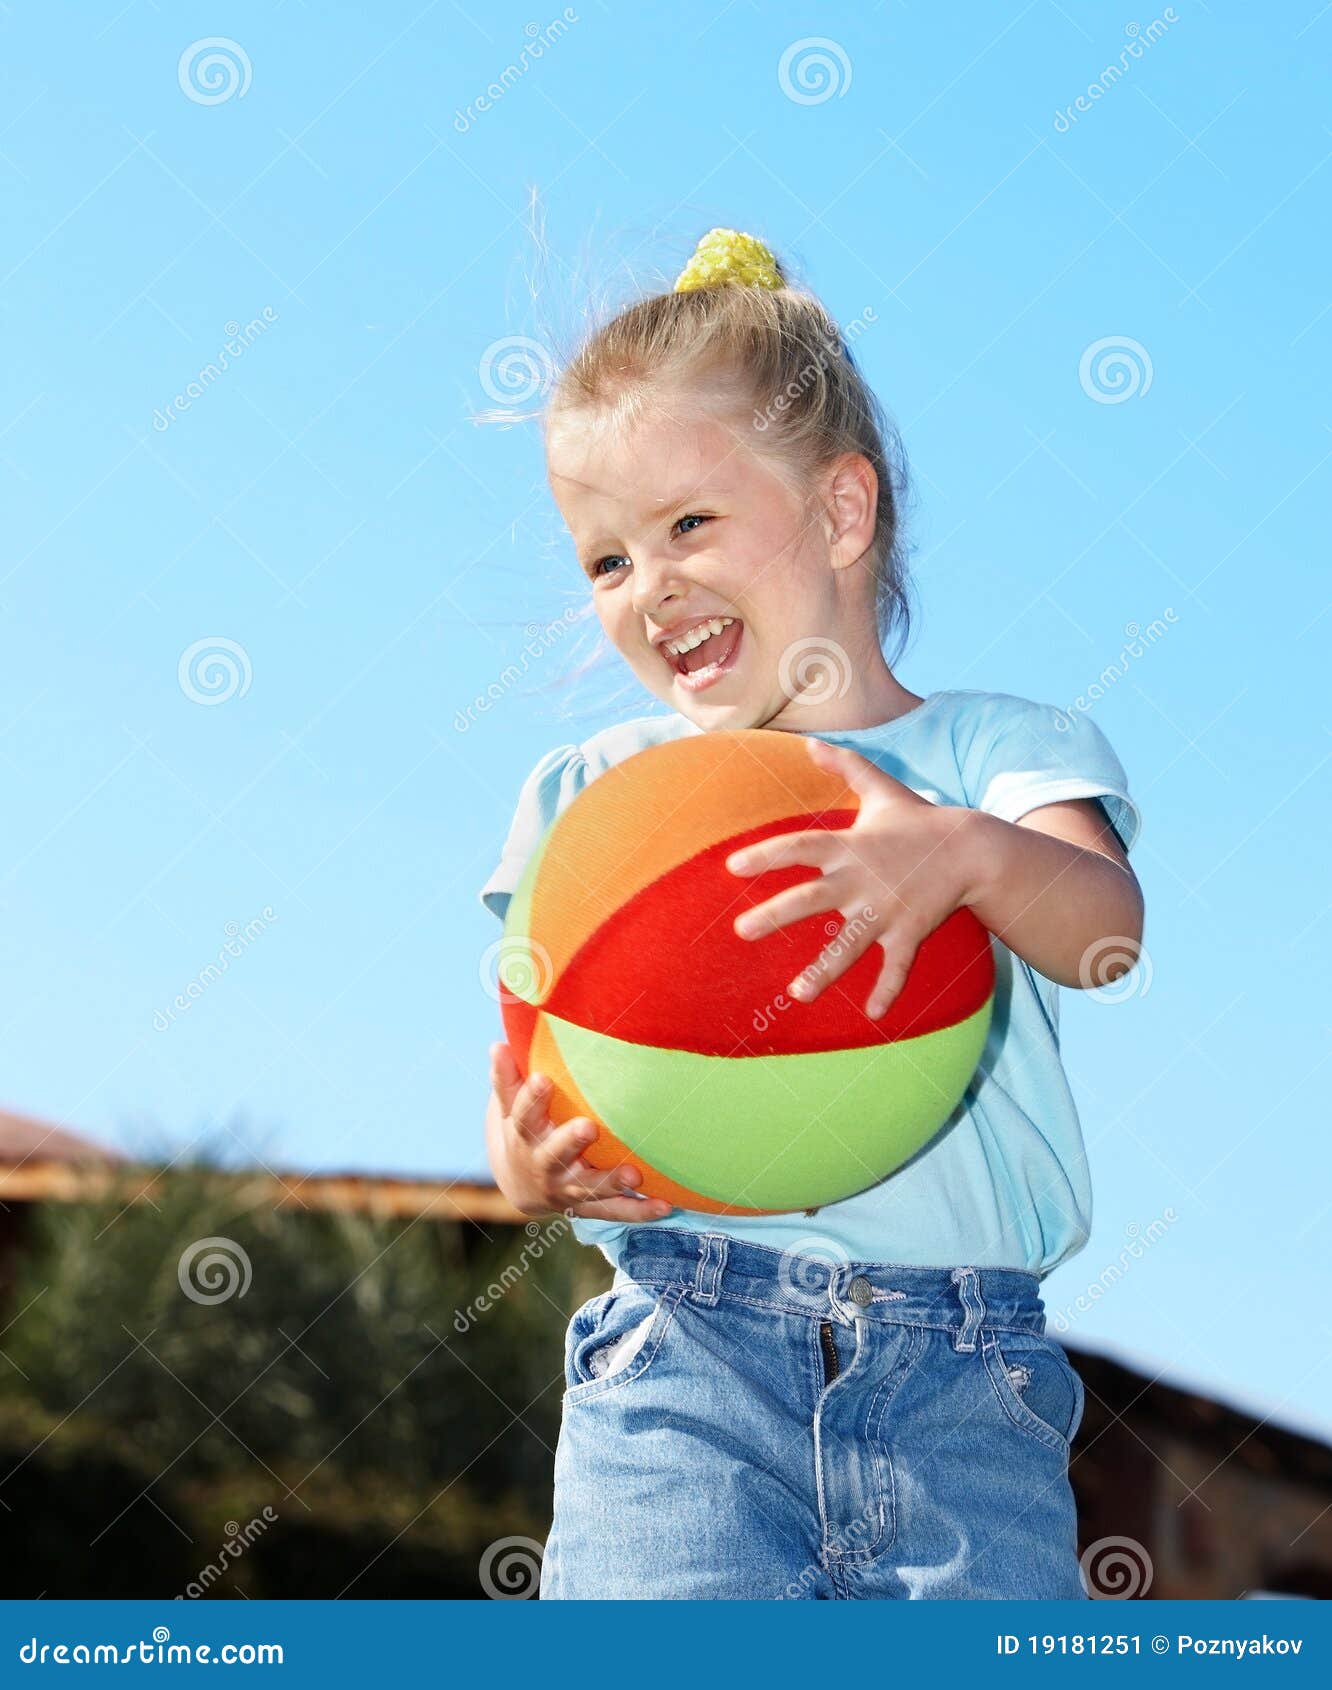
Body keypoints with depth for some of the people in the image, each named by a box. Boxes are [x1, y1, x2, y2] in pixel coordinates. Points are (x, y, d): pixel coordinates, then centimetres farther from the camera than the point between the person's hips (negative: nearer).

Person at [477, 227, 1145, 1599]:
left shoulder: (992, 749, 10)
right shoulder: (588, 794, 14)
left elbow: (1103, 928, -10)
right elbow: (537, 1072, 11)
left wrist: (967, 856, -33)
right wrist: (532, 1166, -13)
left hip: (960, 1376, 0)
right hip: (686, 1349, 1)